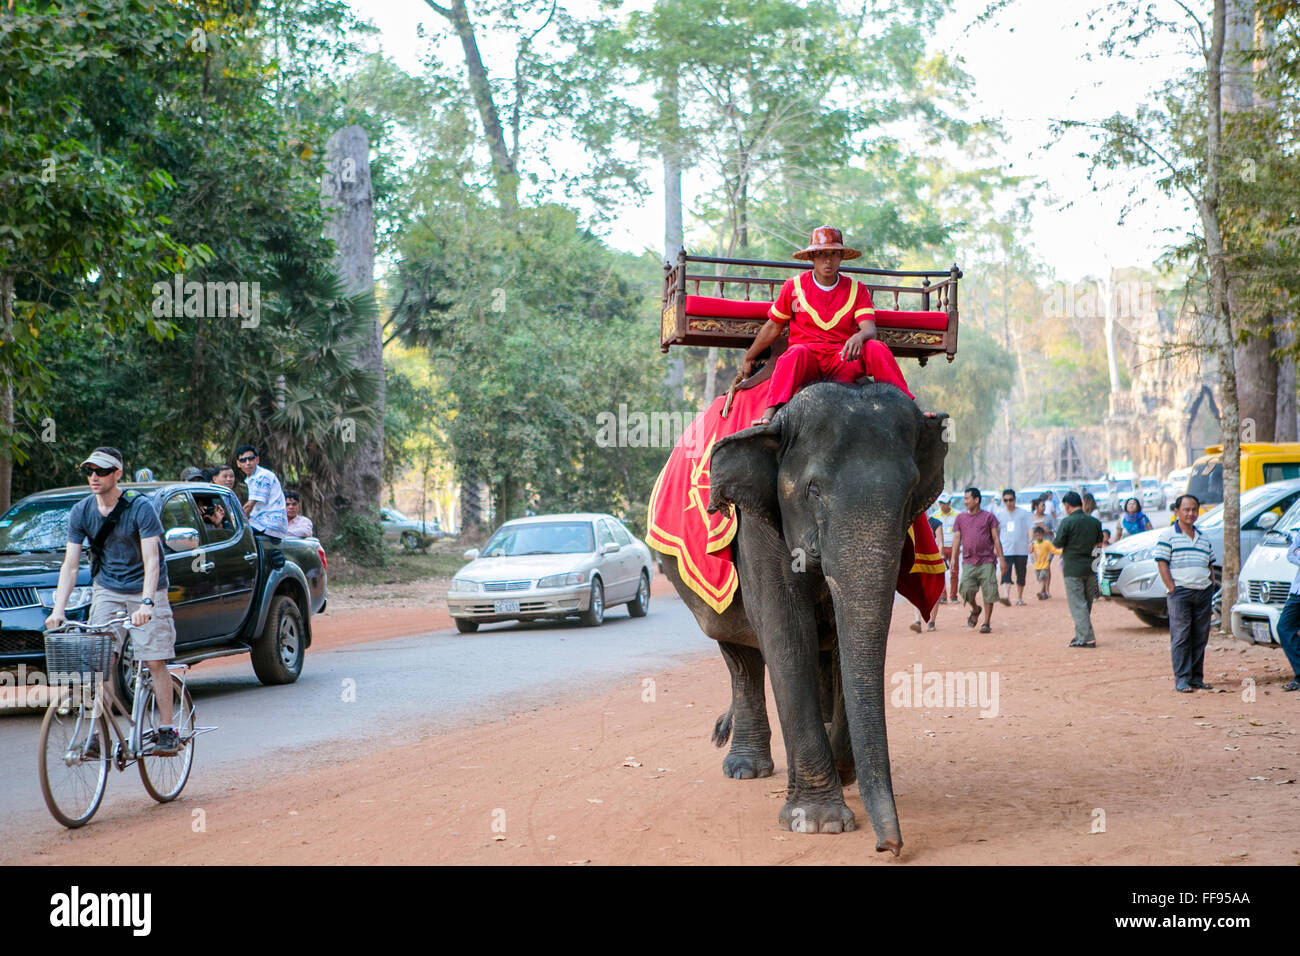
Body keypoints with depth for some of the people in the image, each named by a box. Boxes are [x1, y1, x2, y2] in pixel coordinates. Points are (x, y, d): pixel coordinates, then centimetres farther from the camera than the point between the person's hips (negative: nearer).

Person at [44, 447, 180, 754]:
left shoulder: (140, 508, -18)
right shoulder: (81, 512, -5)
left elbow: (151, 560, -24)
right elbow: (70, 565, -5)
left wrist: (146, 603, -37)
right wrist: (58, 610, -16)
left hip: (145, 591, -3)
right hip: (106, 589, 3)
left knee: (155, 662, -6)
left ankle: (166, 730, 4)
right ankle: (99, 731, -2)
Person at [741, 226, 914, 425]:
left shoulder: (857, 290, 10)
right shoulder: (794, 287, 8)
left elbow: (870, 328, -4)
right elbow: (773, 327, 17)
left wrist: (859, 337, -29)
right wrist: (749, 357, 19)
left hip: (843, 359, 1)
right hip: (807, 353, -1)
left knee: (876, 347, -27)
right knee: (795, 354, -38)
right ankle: (770, 413, -54)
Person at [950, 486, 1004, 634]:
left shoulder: (988, 517, 3)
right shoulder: (961, 518, 10)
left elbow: (996, 538, 3)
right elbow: (957, 538, 10)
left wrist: (1001, 558, -2)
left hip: (987, 561, -2)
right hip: (968, 561, 2)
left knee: (988, 592, -4)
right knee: (966, 589, -11)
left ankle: (986, 623, 6)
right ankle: (975, 610, 19)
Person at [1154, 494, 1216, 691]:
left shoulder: (1203, 537, 19)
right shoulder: (1168, 535, 0)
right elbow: (1162, 564, -6)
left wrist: (1211, 586, 12)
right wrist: (1172, 589, -12)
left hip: (1203, 593, 6)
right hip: (1180, 593, -6)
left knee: (1200, 637, 6)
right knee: (1181, 636, -7)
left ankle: (1197, 677, 14)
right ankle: (1181, 679, -5)